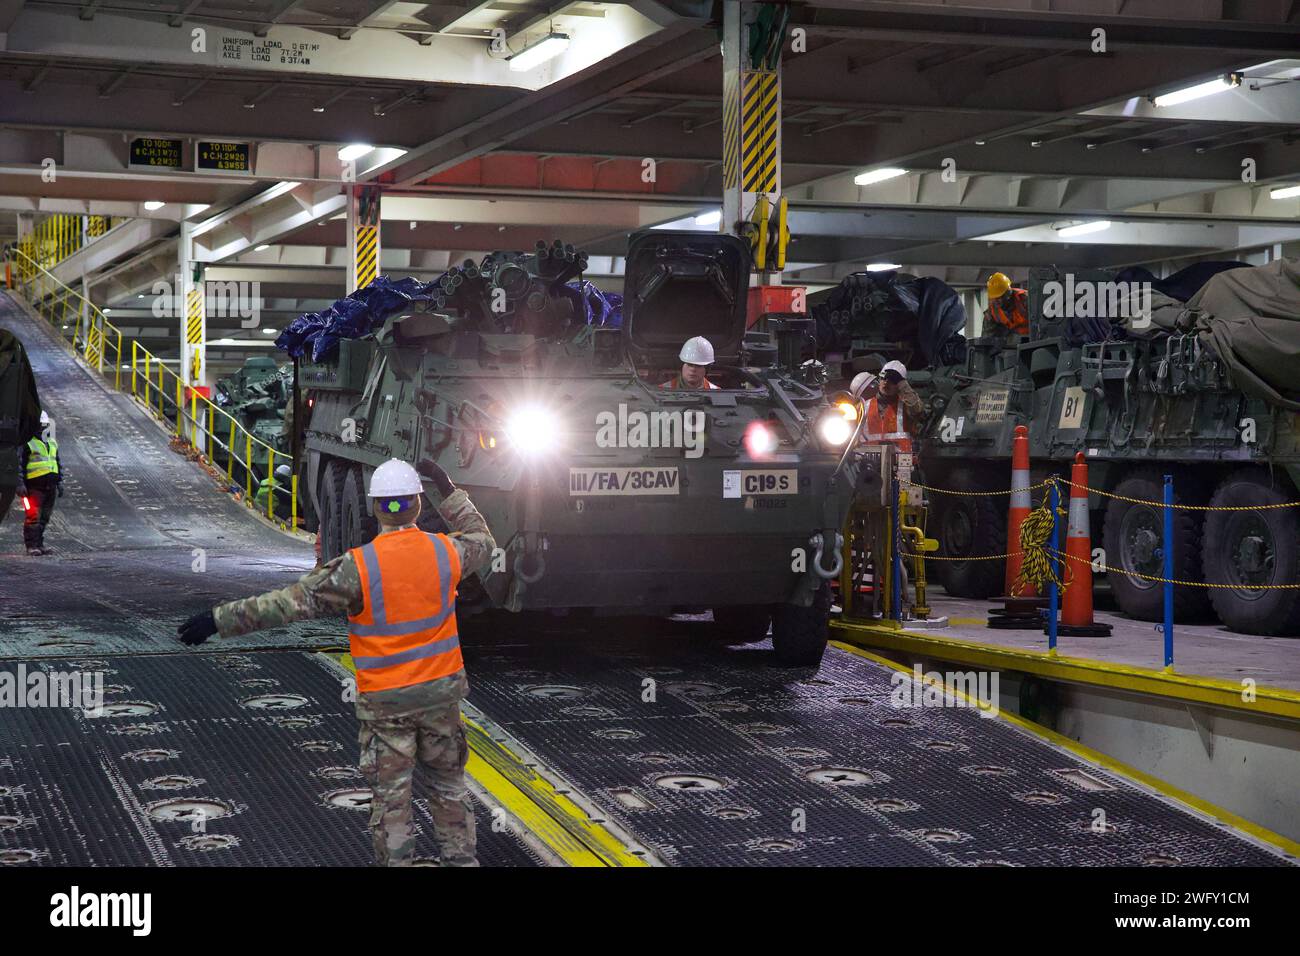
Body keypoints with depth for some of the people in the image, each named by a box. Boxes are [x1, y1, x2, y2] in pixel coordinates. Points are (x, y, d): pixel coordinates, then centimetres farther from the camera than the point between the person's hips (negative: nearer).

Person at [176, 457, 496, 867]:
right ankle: (460, 857, 28)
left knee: (390, 795, 7)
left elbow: (291, 602, -20)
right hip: (442, 692, 3)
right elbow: (483, 540, 16)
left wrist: (221, 619, -16)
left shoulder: (358, 567, -19)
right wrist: (449, 491, 20)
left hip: (385, 702, -3)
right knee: (448, 785, 19)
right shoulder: (445, 552, -8)